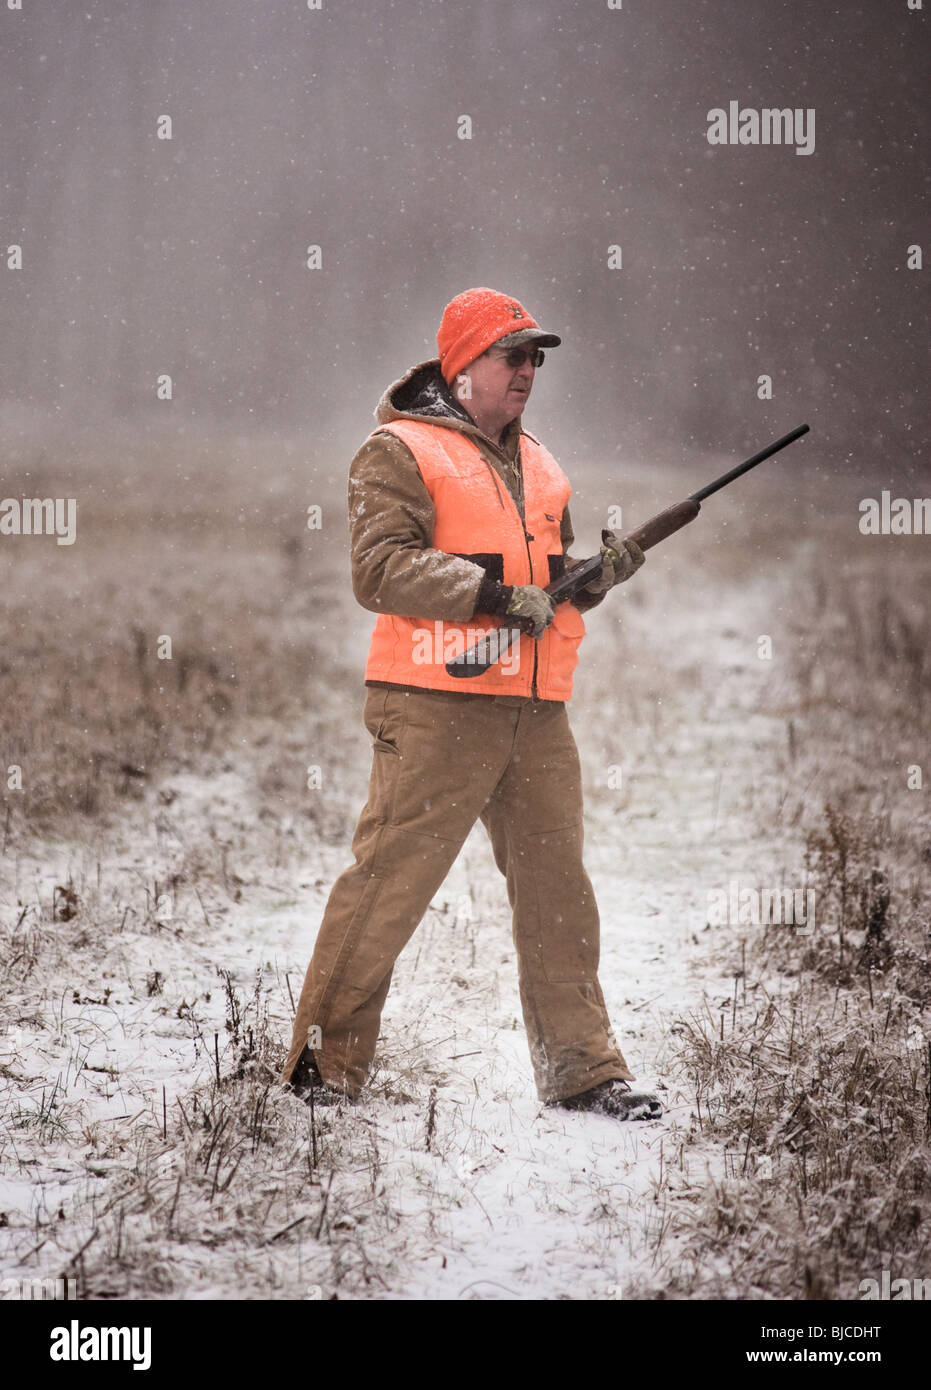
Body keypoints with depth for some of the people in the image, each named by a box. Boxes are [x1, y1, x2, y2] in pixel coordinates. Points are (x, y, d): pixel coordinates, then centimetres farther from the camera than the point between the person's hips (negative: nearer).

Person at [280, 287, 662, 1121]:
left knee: (559, 889, 8)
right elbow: (381, 569, -14)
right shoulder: (400, 452, -2)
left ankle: (583, 1071, 15)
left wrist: (596, 574, 3)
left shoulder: (537, 464, 21)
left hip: (536, 711, 7)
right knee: (389, 883, -7)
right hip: (437, 708, -7)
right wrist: (494, 594, -21)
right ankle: (324, 1066, 2)